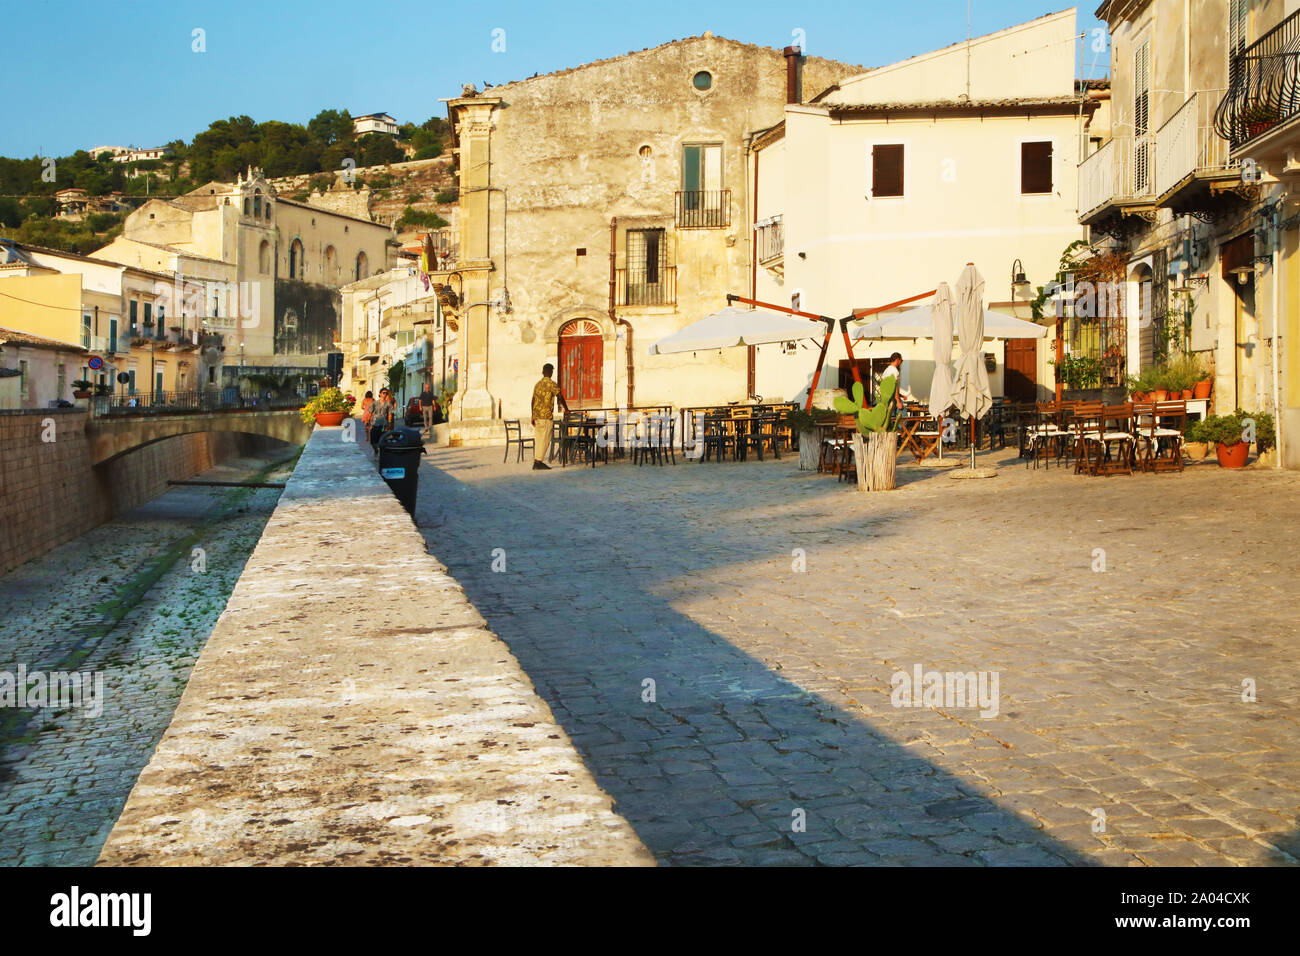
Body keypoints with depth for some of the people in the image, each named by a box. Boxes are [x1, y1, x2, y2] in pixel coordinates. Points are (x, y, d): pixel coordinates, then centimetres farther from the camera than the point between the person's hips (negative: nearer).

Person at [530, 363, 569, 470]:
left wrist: (533, 417, 20)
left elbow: (533, 401, 16)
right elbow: (560, 397, -8)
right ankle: (539, 462, -7)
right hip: (546, 416, -7)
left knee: (538, 439, 10)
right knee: (545, 440, -4)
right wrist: (566, 410, 7)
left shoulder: (537, 384, 14)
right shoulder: (551, 384, -8)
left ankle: (536, 462, 10)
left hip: (536, 416, 7)